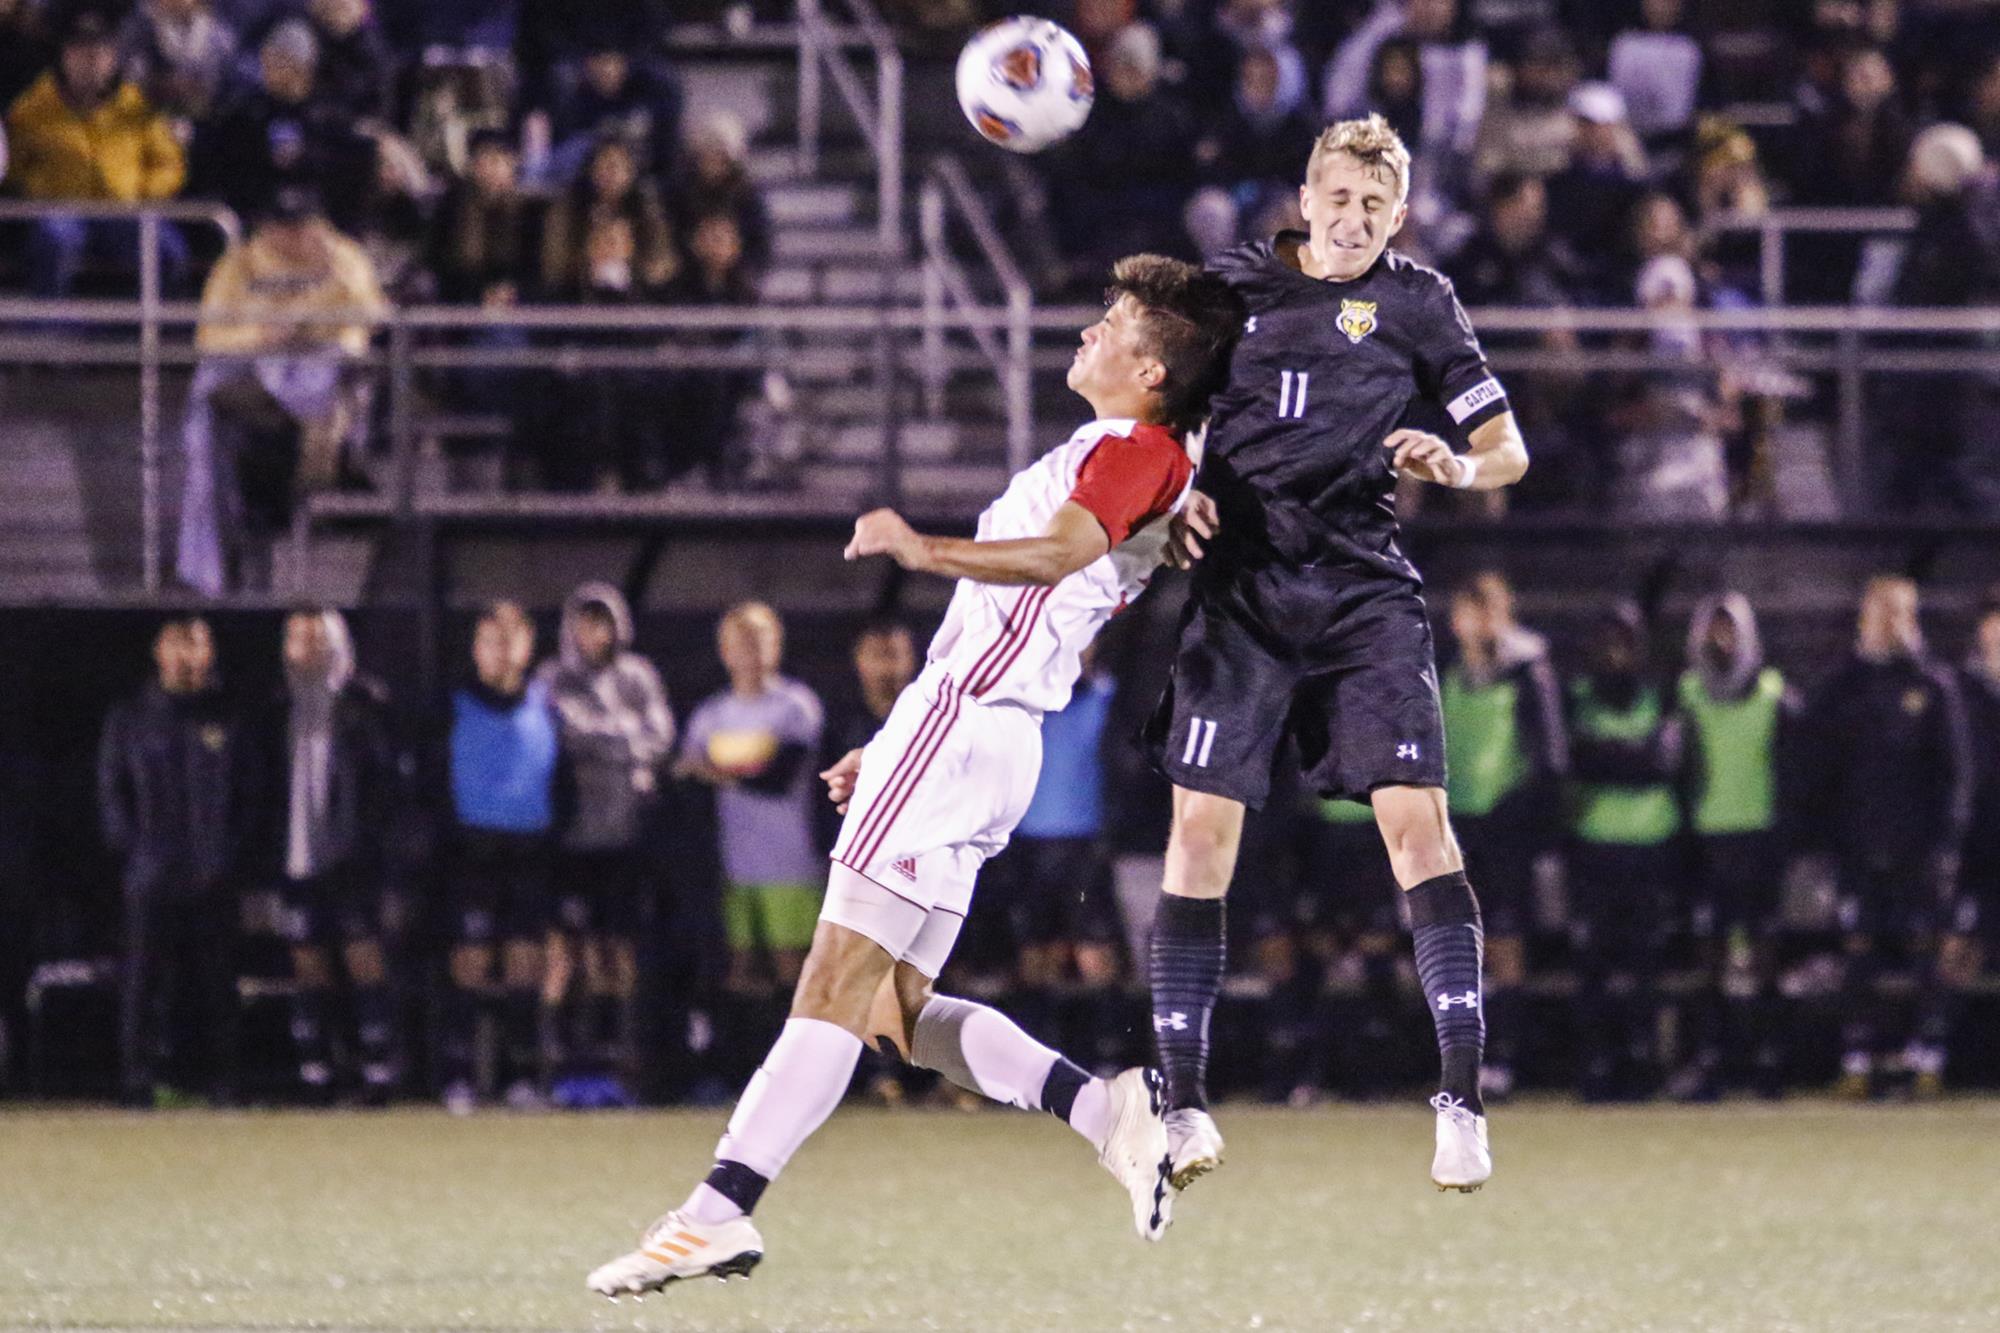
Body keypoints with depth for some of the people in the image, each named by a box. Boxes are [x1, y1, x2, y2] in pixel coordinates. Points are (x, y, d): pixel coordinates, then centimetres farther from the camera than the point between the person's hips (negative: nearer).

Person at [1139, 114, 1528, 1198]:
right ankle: (1183, 1102, 2)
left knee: (1416, 815, -13)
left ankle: (1461, 1097, -13)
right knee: (1201, 824, -6)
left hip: (1362, 589, -1)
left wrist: (1458, 466, -13)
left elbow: (1507, 449, 9)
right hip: (1239, 584, 1)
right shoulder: (1228, 287, 11)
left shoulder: (1417, 303, 9)